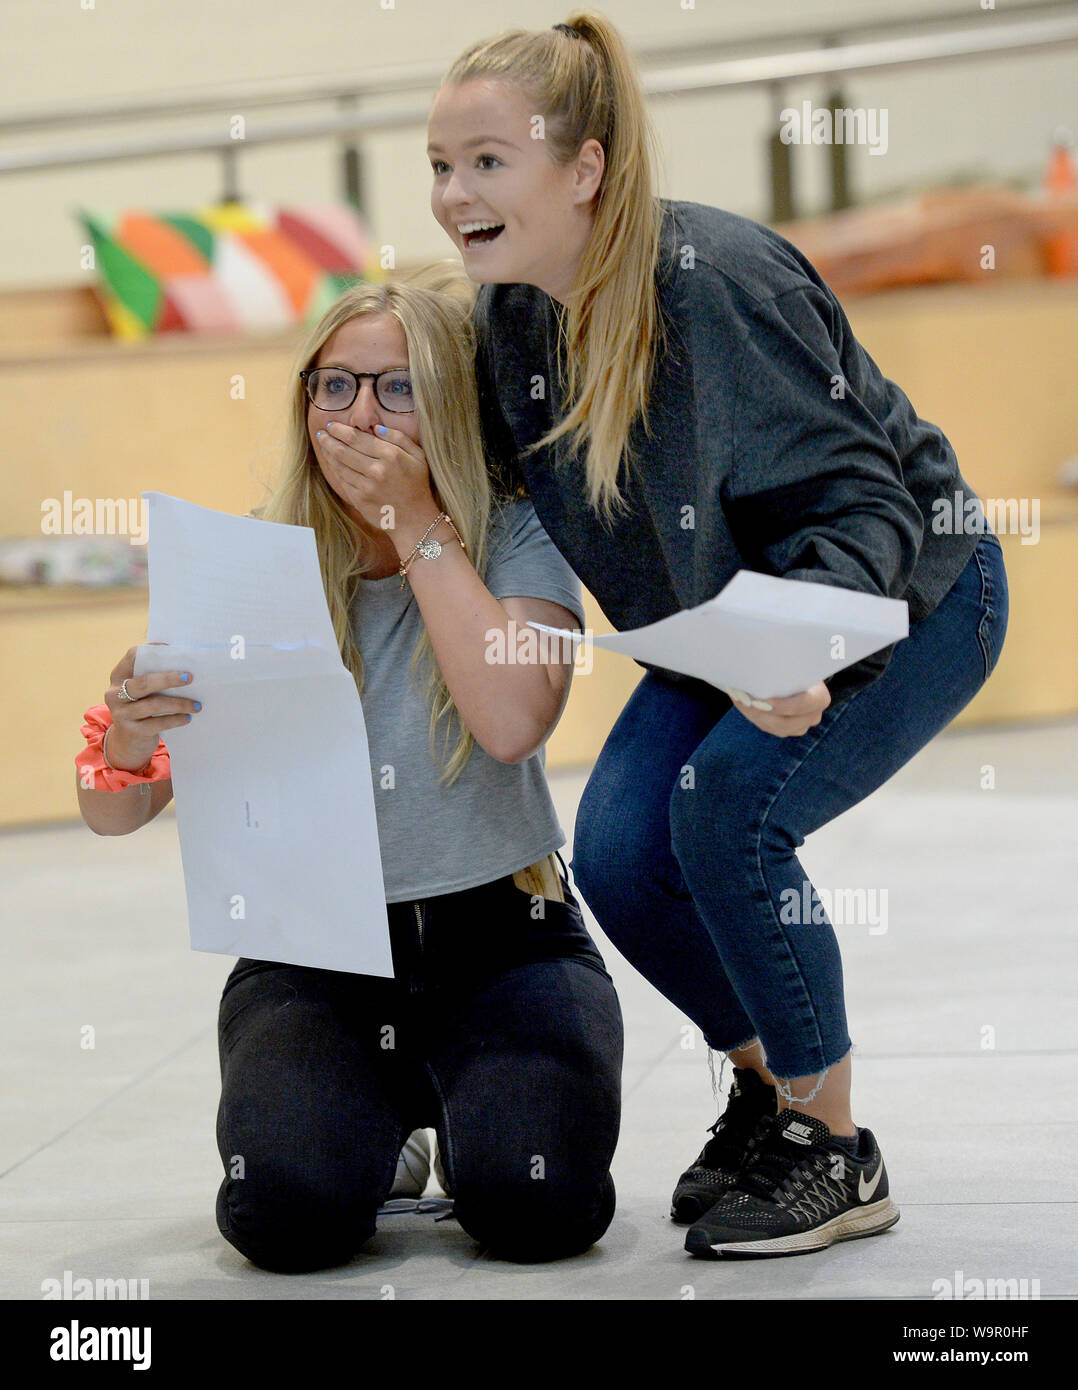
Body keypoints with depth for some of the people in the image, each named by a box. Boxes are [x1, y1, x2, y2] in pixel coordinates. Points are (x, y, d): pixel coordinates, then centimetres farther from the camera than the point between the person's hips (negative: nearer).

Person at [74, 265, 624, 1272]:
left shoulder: (516, 537, -7)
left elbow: (513, 722, -28)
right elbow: (117, 814, -6)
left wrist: (419, 524, -22)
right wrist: (125, 746, -31)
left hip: (499, 938, -1)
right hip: (309, 957, 1)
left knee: (532, 1205, -26)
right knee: (290, 1210, -25)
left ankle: (472, 1107, 11)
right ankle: (376, 1114, 11)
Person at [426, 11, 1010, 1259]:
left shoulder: (718, 279, -30)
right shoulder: (512, 318, -8)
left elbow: (863, 497, -28)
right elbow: (501, 500, 8)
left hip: (906, 594, -7)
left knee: (727, 808, -26)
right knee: (616, 848, -11)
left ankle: (834, 1152, -7)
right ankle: (766, 1080, 17)